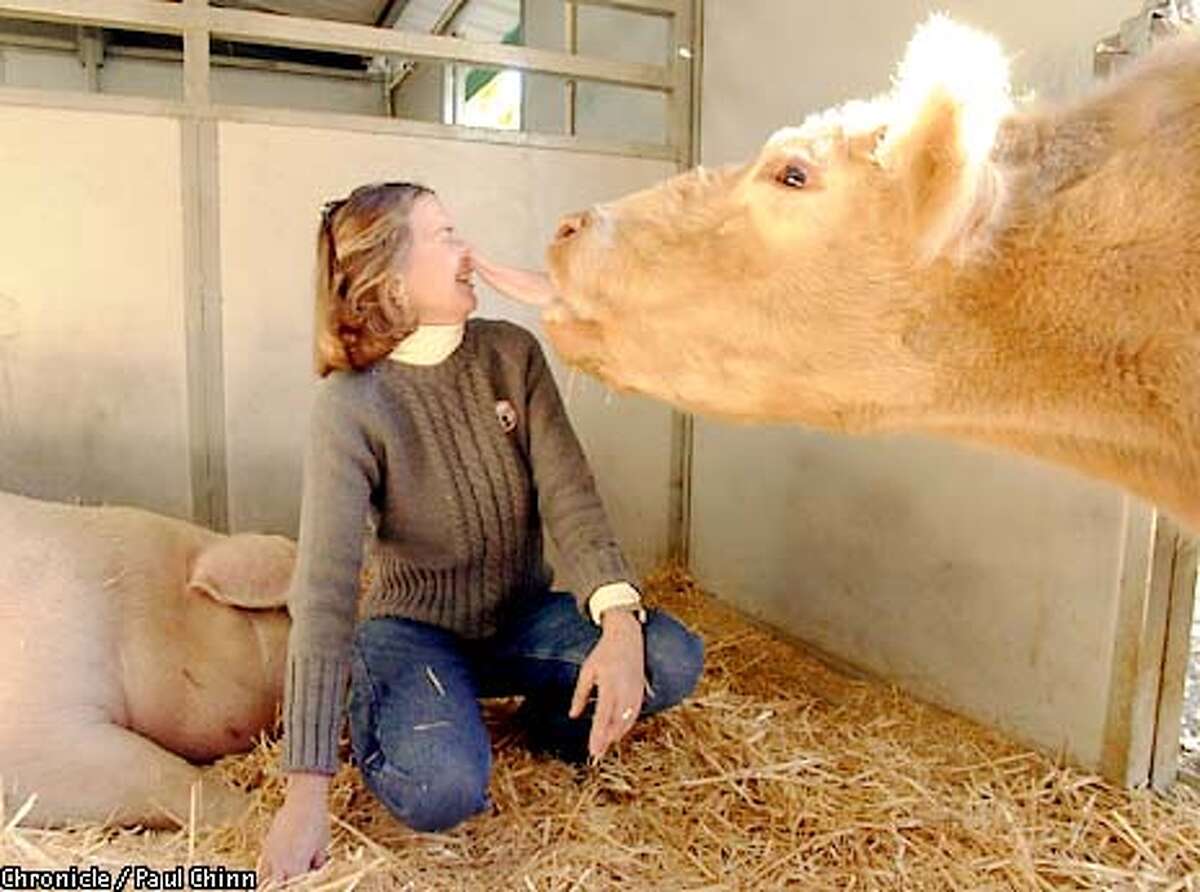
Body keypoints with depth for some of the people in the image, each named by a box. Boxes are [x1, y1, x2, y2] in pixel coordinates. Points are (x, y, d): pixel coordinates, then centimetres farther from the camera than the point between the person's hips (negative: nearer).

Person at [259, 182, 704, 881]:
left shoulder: (512, 354, -7)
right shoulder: (351, 404, -19)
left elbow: (569, 497, -15)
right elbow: (324, 591, -26)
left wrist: (619, 621, -33)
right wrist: (307, 792, -29)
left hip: (522, 615, 4)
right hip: (414, 624, -3)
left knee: (673, 659, -20)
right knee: (446, 789, -31)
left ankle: (553, 718, 10)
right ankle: (376, 712, 4)